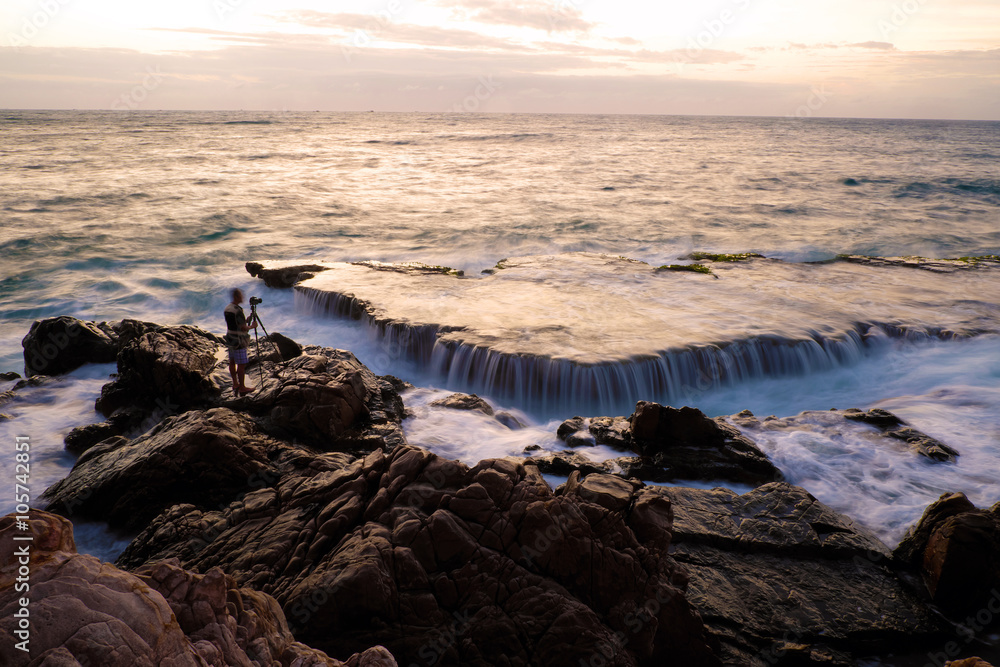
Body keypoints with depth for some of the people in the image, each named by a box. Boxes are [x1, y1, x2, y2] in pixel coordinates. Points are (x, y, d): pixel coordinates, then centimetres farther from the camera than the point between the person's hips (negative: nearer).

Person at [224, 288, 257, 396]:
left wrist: (246, 320, 15)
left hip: (230, 339, 10)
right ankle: (242, 388, 3)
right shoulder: (237, 310, -23)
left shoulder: (227, 308, 7)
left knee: (232, 362, 17)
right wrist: (252, 326, -3)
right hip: (238, 341, -10)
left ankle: (235, 384, 27)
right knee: (241, 364, -2)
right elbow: (243, 328, -21)